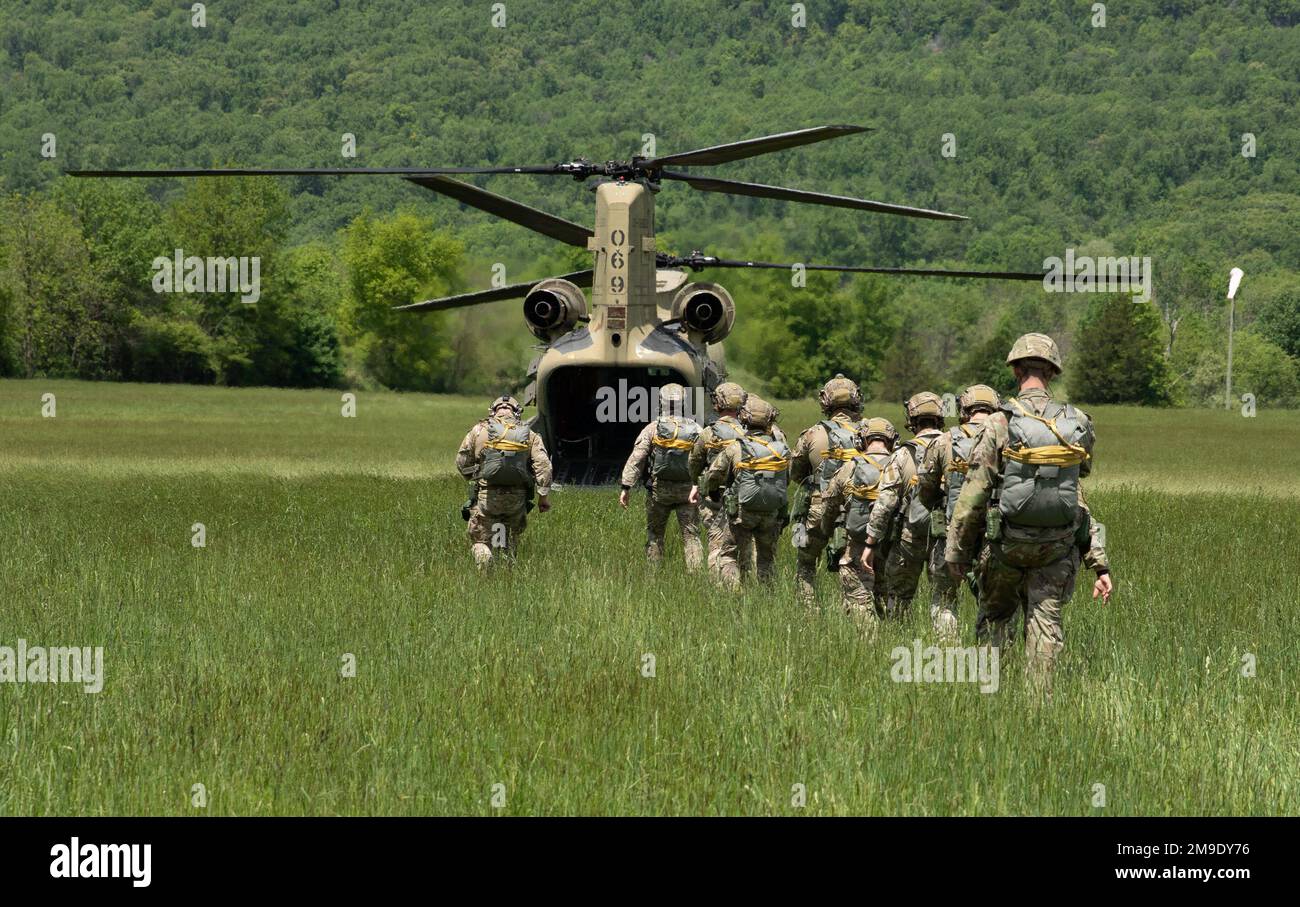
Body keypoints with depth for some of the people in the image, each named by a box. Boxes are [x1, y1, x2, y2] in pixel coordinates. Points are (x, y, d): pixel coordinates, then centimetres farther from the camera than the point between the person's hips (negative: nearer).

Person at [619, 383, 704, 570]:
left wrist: (625, 487, -9)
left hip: (659, 491, 0)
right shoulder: (695, 430, -1)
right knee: (691, 535, 3)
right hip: (687, 491, 0)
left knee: (654, 534, 14)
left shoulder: (652, 429, -5)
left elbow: (635, 460, -10)